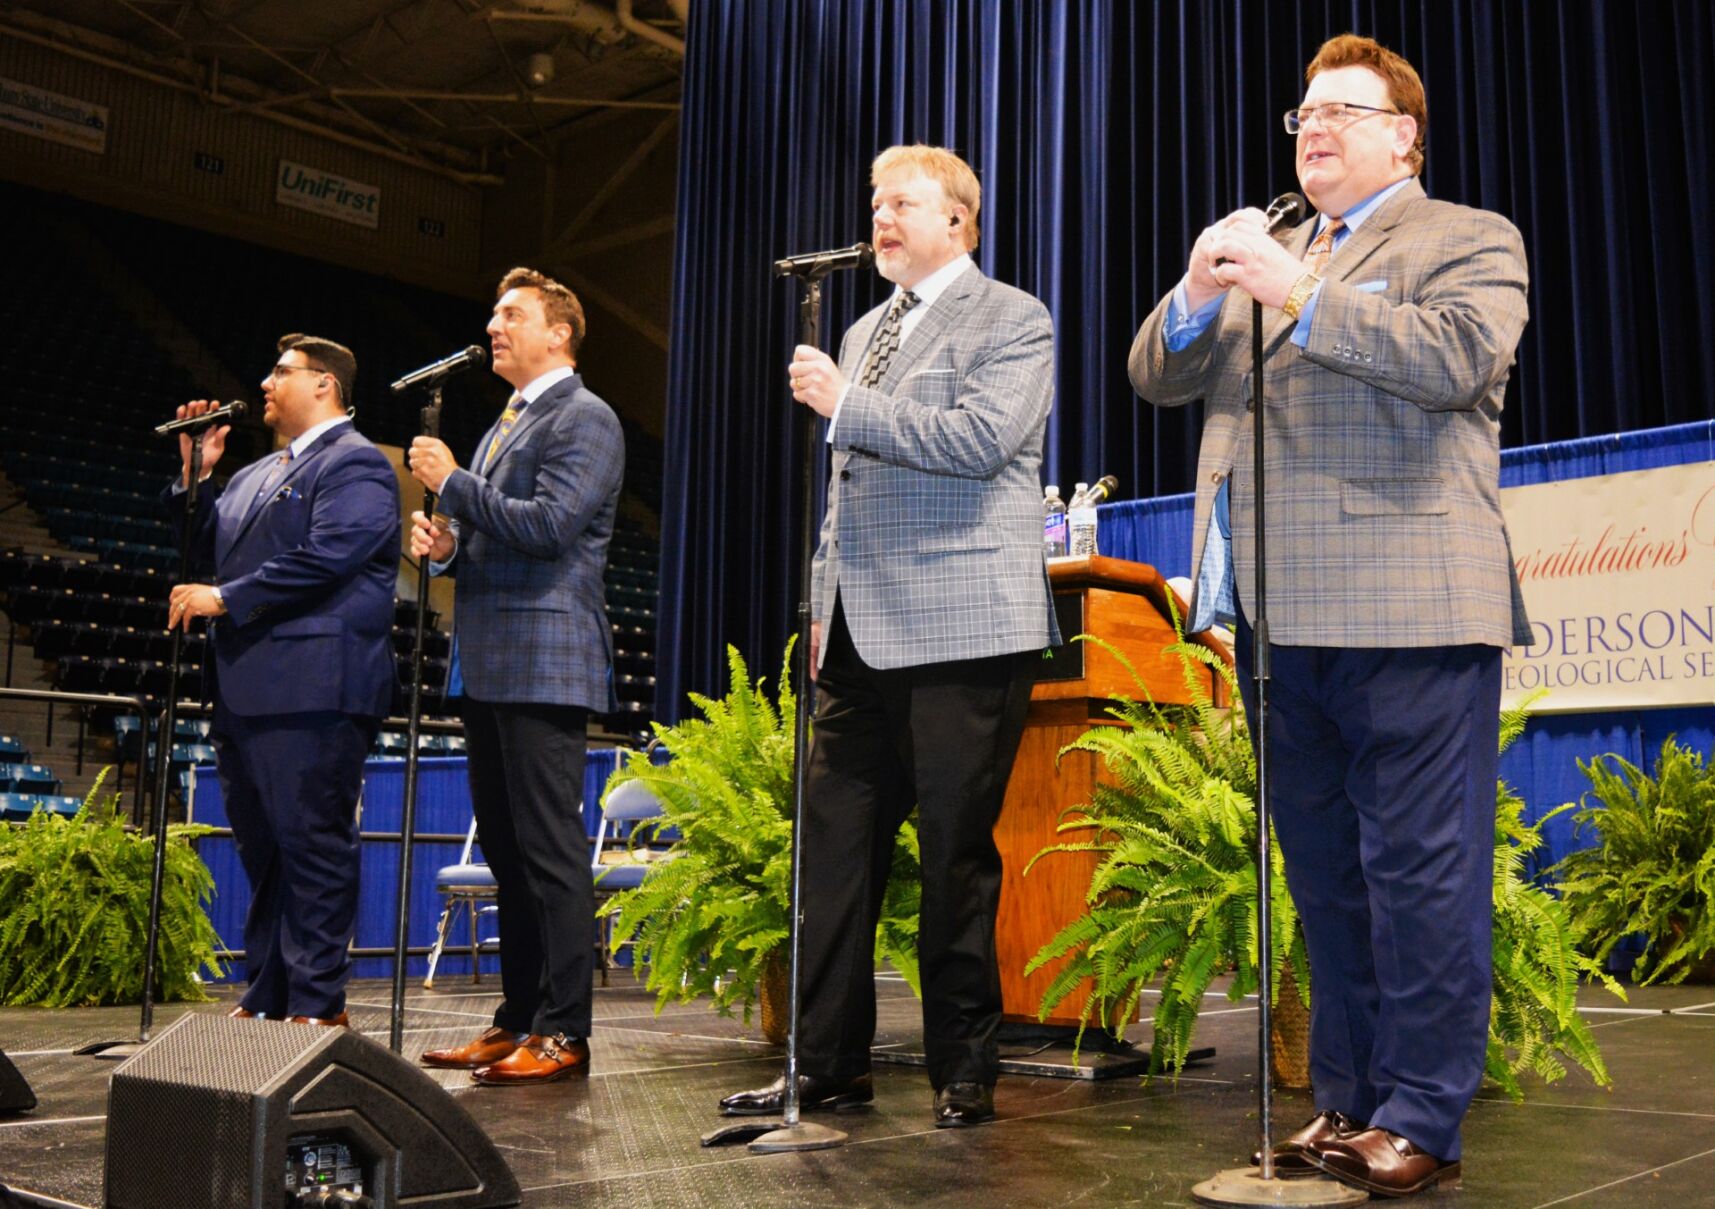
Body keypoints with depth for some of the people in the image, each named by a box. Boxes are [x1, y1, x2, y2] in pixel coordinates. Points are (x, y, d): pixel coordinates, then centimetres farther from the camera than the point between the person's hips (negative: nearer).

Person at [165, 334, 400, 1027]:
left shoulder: (355, 464, -5)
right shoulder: (259, 474, 25)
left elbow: (325, 557, -18)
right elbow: (210, 548, 25)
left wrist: (223, 599, -15)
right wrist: (196, 474, 14)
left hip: (314, 691, -9)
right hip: (247, 689, 10)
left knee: (314, 846, -6)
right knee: (261, 850, 14)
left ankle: (317, 1004, 1)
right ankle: (266, 996, 23)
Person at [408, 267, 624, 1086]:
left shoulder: (583, 419, -6)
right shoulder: (508, 423, 23)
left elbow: (550, 525, -19)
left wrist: (454, 483, -12)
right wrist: (448, 541, 7)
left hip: (544, 666, -10)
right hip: (491, 665, 10)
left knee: (551, 850, -7)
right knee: (506, 849, 12)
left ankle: (563, 1034, -1)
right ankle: (518, 1020, 21)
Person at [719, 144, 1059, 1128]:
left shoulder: (1013, 320, 0)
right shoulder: (865, 332, 23)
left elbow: (979, 438, -17)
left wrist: (846, 404, -13)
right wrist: (824, 601, 19)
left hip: (963, 629, -7)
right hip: (864, 635, 7)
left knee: (957, 853, -1)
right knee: (835, 847, 4)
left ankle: (965, 1070, 13)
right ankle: (828, 1063, 13)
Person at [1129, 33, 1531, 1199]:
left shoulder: (1469, 239, 6)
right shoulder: (1267, 253, 23)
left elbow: (1457, 357, -15)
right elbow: (1158, 377, 15)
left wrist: (1295, 293, -17)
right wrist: (1199, 293, -5)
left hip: (1407, 611, -6)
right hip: (1283, 618, 6)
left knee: (1420, 871, -4)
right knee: (1326, 873, 11)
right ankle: (1345, 1101, 20)